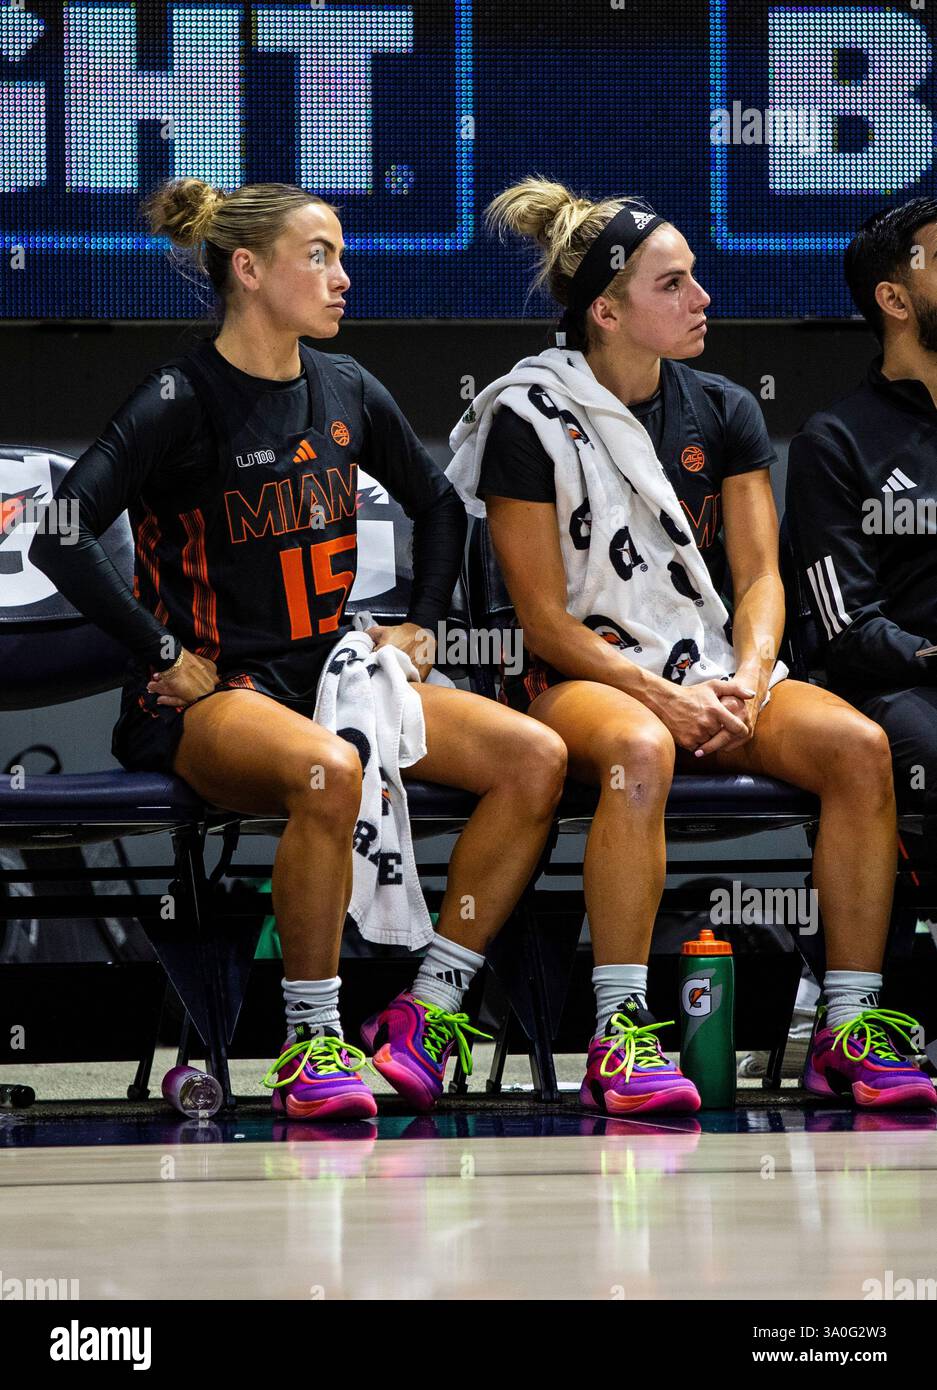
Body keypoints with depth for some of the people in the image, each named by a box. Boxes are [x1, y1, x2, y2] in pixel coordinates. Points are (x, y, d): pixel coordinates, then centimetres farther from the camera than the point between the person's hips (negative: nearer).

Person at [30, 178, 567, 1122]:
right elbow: (60, 537, -18)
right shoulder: (181, 400, -9)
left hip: (332, 672, 7)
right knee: (328, 770, -41)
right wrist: (167, 657, -15)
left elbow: (438, 507, 28)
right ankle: (311, 1045, -25)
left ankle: (427, 1013, -9)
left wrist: (419, 625, 15)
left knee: (535, 757, -15)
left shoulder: (347, 392, 11)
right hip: (209, 694, -7)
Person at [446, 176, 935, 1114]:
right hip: (584, 676, -5)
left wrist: (747, 682, -14)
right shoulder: (530, 420, -5)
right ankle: (620, 1038, -39)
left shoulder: (723, 413, 11)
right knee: (639, 750, -41)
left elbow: (759, 574, 7)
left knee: (858, 744, -24)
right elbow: (545, 616, -8)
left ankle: (848, 1028, -22)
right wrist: (664, 697, -20)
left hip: (714, 673, 5)